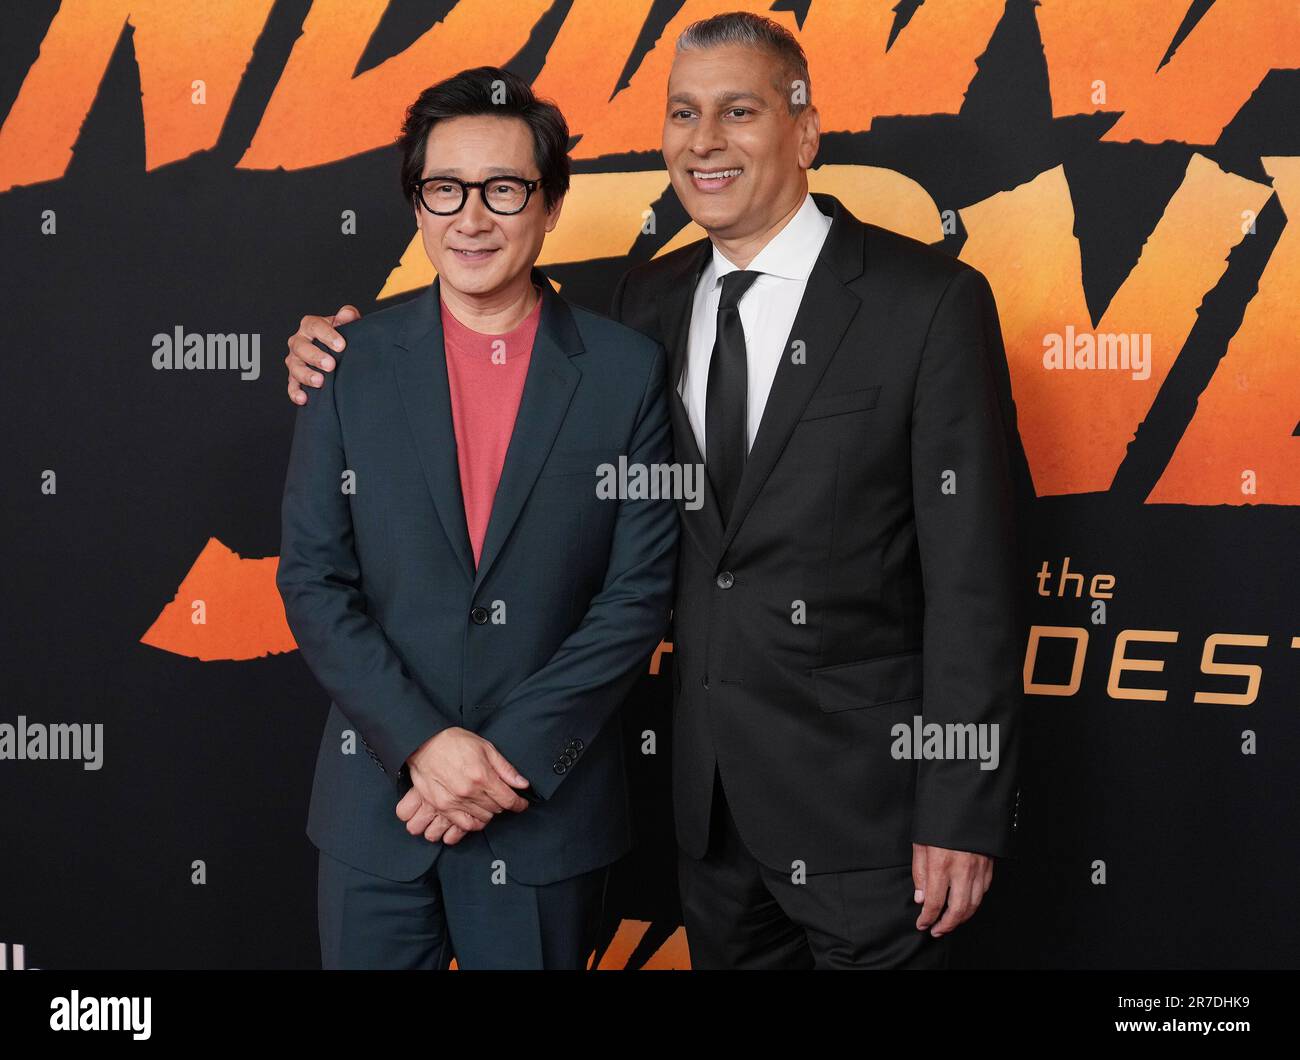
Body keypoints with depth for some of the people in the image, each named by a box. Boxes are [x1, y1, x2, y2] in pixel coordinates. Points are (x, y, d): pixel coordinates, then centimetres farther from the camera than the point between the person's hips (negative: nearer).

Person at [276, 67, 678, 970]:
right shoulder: (352, 363, 0)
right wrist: (422, 743, -12)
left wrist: (512, 755, -11)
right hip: (377, 802, 1)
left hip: (549, 812, -1)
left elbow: (640, 589, -5)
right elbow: (312, 581, -2)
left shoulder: (626, 369, -3)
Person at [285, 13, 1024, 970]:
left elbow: (972, 573, -13)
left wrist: (963, 815, -14)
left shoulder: (929, 299, -11)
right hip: (708, 791, 5)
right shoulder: (652, 299, 6)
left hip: (862, 793, -5)